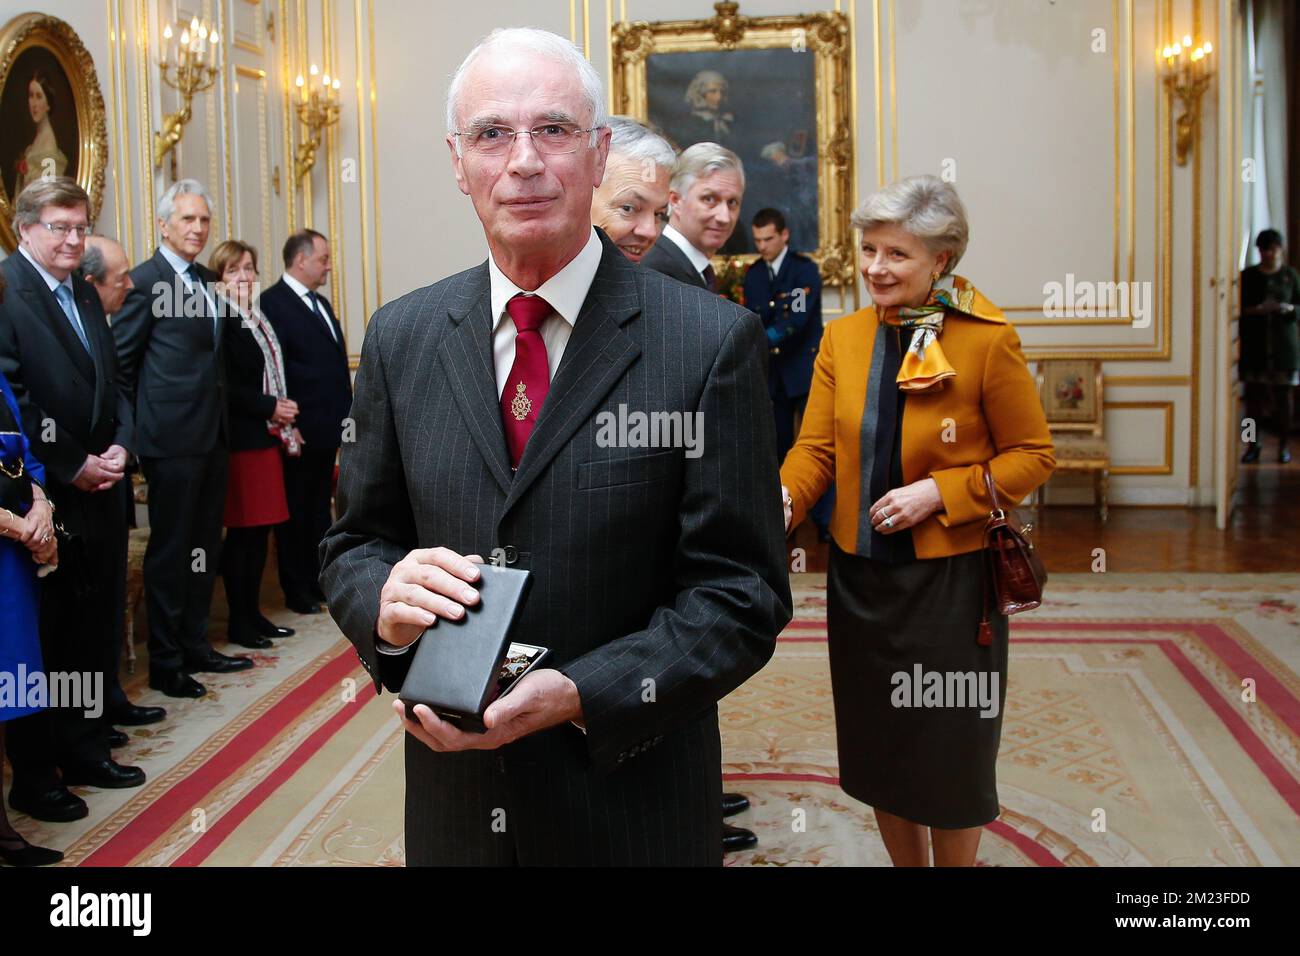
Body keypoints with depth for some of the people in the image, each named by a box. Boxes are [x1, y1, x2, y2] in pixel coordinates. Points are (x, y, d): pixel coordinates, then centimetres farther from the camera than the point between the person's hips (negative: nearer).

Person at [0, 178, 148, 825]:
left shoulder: (84, 295, 15)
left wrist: (119, 445, 0)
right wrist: (73, 468, -15)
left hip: (99, 490, 7)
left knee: (98, 628, 14)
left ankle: (86, 750, 29)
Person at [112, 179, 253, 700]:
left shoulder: (207, 281, 15)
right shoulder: (145, 281, -9)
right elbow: (120, 363, -8)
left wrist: (222, 418, 14)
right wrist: (133, 432, -8)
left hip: (212, 435, 8)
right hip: (171, 438, -8)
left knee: (203, 547, 14)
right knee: (170, 549, 0)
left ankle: (195, 646, 25)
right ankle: (164, 662, 10)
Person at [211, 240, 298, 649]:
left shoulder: (257, 319, 16)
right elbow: (225, 386, -18)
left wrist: (283, 421, 12)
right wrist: (271, 408, -15)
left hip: (266, 435, 9)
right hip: (240, 438, -9)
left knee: (260, 529, 12)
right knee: (242, 530, -3)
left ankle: (253, 612, 20)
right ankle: (238, 621, 7)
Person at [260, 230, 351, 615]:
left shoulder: (321, 304, 16)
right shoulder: (273, 302, -11)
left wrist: (346, 416, 13)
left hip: (327, 427, 9)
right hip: (300, 430, -8)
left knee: (320, 508, 16)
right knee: (294, 512, 3)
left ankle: (320, 580, 25)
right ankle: (296, 590, 12)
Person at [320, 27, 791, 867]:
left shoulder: (710, 341, -13)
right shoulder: (400, 338, 0)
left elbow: (742, 593, -12)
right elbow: (355, 541, 6)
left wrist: (579, 696, -24)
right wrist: (386, 599, -16)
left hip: (635, 804, -3)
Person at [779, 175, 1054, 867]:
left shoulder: (988, 341, -10)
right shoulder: (843, 337, 3)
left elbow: (1033, 455, -5)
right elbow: (816, 446, -1)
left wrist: (940, 491, -18)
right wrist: (783, 500, -21)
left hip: (948, 576, -4)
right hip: (859, 574, 4)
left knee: (948, 753, 10)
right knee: (877, 748, 16)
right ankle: (907, 863, 38)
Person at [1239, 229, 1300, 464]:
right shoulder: (1248, 276, 5)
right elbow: (1239, 308, 3)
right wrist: (1257, 309, -16)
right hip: (1254, 342, 0)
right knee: (1253, 394, 0)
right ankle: (1253, 445, 8)